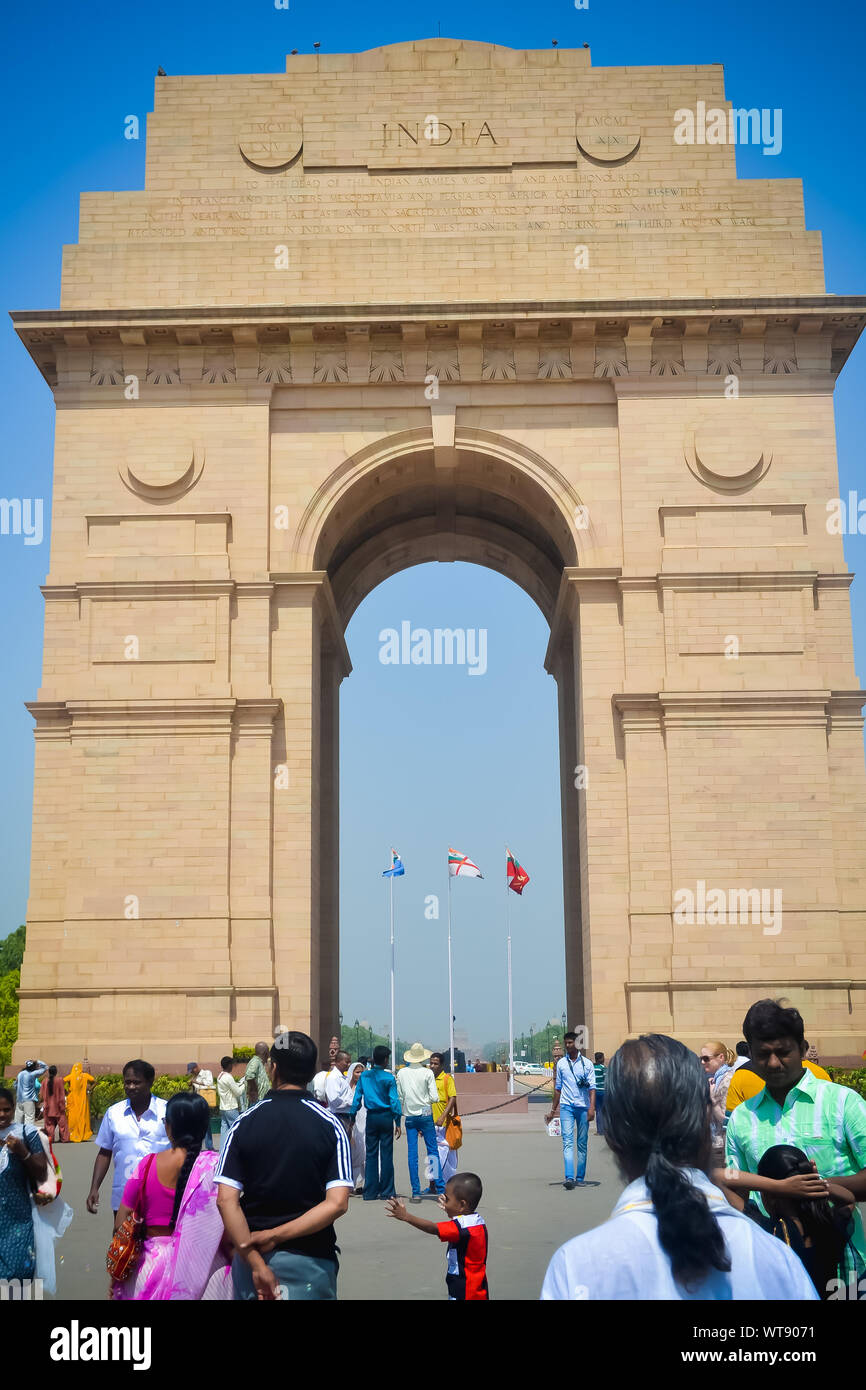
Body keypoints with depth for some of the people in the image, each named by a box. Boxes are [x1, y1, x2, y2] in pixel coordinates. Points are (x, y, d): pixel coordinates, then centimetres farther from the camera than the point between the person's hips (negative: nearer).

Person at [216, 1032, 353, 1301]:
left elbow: (226, 1200, -12)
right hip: (308, 1259, -1)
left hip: (250, 1253, 2)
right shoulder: (330, 1126, -6)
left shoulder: (243, 1124, -3)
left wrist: (256, 1263, -13)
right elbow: (337, 1203, -16)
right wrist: (275, 1236, -14)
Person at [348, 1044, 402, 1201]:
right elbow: (394, 1100, -9)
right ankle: (386, 1191, 6)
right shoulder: (389, 1078, -7)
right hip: (386, 1117, -3)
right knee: (386, 1154, 3)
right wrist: (398, 1122, -5)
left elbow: (357, 1098, 3)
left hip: (371, 1117, 3)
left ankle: (370, 1192, 7)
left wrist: (352, 1116, 10)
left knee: (371, 1154, 7)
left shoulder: (364, 1076, 3)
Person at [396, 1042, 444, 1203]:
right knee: (433, 1150, 4)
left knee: (412, 1154, 3)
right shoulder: (427, 1073, -7)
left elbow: (398, 1096, 5)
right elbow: (434, 1097, -10)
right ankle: (439, 1188, 1)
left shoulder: (401, 1073, 2)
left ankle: (416, 1192, 1)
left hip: (409, 1117, 2)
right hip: (425, 1115, -2)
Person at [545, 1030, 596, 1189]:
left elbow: (592, 1087, -1)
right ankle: (569, 1177, -22)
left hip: (583, 1107, -1)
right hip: (567, 1106, 1)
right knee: (567, 1141, -13)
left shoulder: (587, 1064, 3)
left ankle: (580, 1178, 12)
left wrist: (592, 1107, -14)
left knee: (582, 1144, 4)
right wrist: (553, 1110, 17)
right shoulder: (561, 1063, 10)